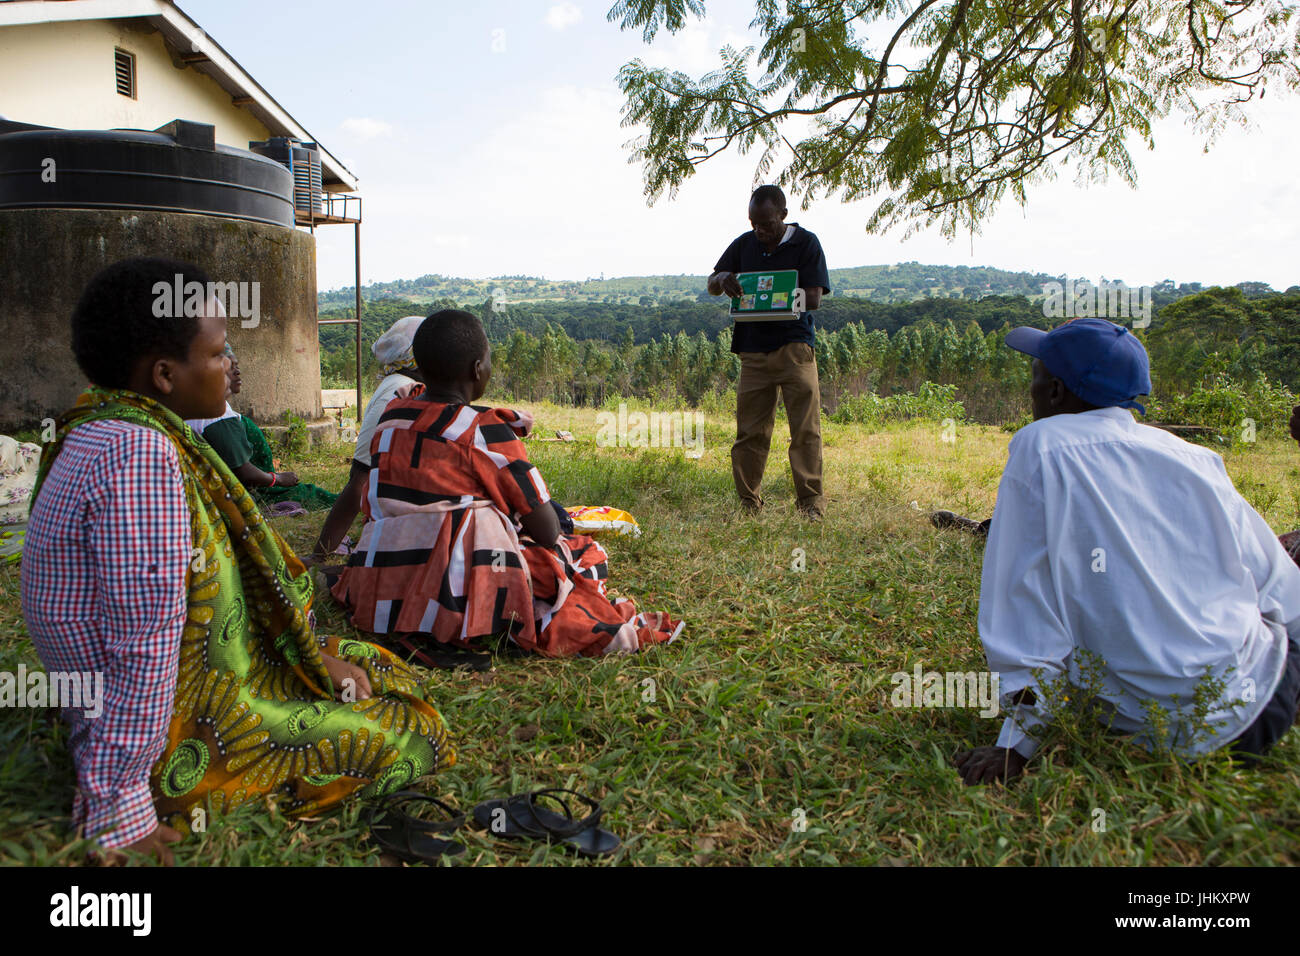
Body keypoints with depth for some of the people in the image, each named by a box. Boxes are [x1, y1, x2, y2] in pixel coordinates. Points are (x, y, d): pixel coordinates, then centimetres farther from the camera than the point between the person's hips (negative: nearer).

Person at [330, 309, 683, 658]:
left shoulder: (389, 417, 8)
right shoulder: (486, 432, -12)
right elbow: (547, 531, -8)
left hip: (376, 601, 7)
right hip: (461, 603, -6)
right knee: (588, 555, 10)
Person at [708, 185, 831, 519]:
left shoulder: (806, 243, 2)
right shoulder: (744, 244, 13)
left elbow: (814, 298, -7)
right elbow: (711, 286, 18)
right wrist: (723, 279, -6)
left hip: (794, 346, -3)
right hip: (753, 350, 3)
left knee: (805, 428, -6)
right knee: (750, 430, 3)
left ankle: (811, 501, 0)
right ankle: (748, 503, 11)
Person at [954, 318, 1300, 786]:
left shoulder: (1039, 447, -6)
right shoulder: (1193, 456, 5)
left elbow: (1021, 599, -10)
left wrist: (1016, 742, -7)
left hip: (1141, 725, -4)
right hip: (1245, 705, 4)